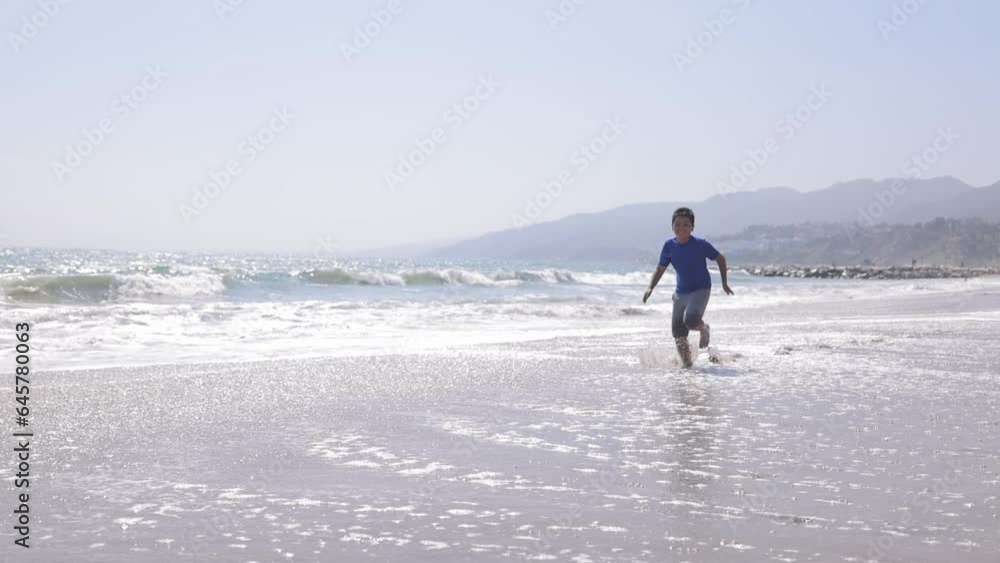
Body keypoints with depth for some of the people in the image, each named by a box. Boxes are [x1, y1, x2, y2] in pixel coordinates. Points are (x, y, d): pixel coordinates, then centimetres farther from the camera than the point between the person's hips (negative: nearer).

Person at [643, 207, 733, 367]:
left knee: (690, 319, -28)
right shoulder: (669, 246, -4)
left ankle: (704, 329, 7)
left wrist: (724, 283, 1)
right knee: (677, 332, 1)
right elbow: (660, 269, 5)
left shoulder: (700, 244, -14)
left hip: (700, 290, -4)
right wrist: (650, 288, -9)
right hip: (680, 292, 4)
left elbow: (720, 259, -1)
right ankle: (687, 363, 18)